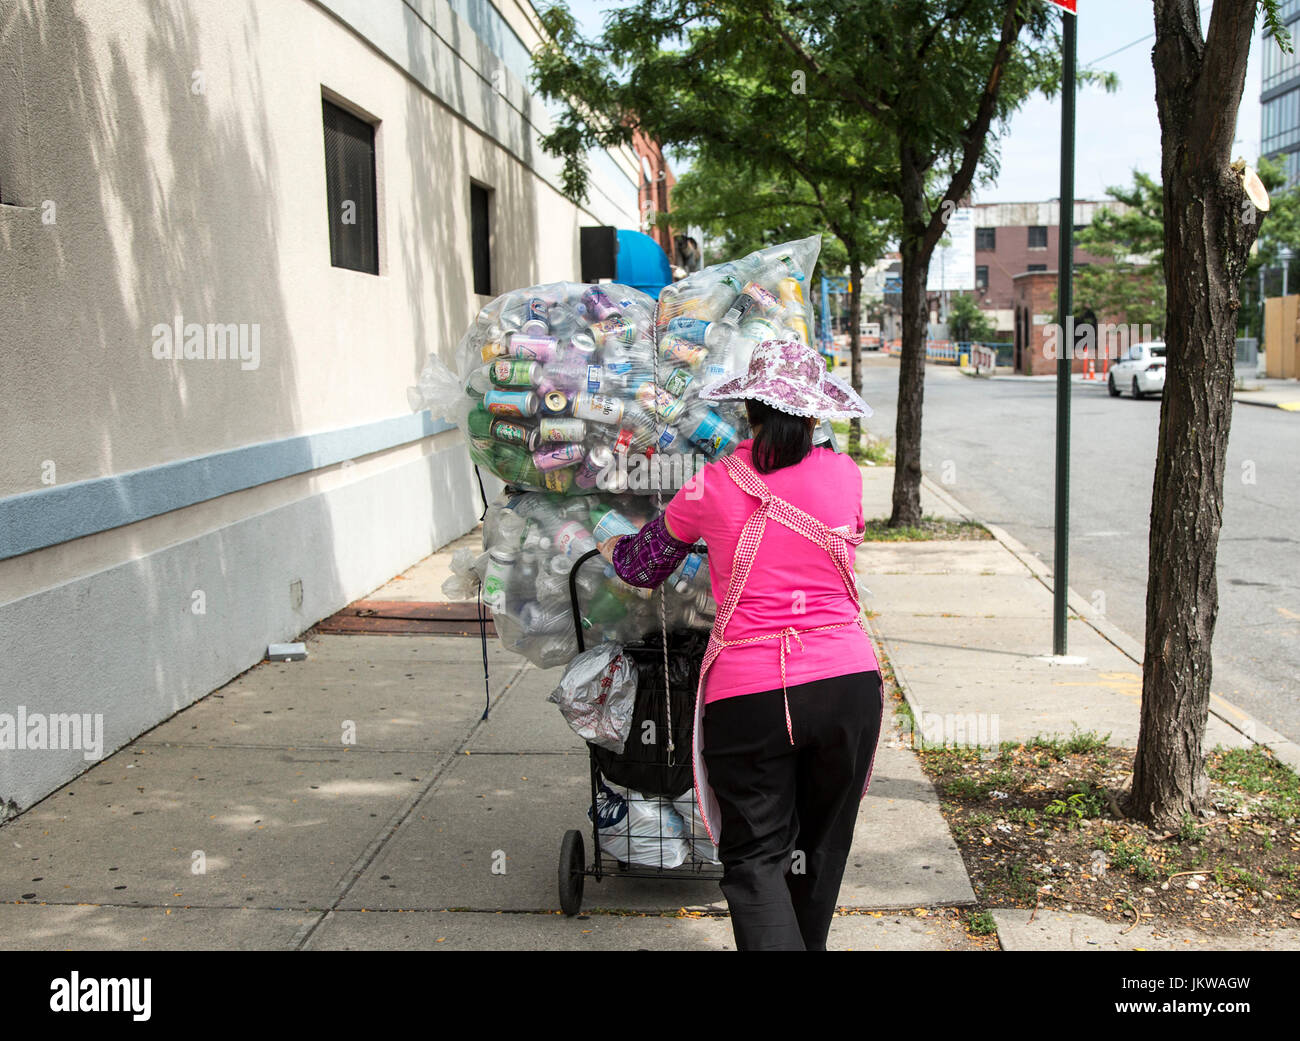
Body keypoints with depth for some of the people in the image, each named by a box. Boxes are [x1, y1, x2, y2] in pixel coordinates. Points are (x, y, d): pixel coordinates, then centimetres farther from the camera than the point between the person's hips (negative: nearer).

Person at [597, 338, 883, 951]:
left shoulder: (710, 489, 0)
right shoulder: (844, 475, 4)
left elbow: (642, 567, 15)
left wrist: (613, 548, 37)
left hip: (748, 693, -2)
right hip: (847, 681, 3)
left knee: (755, 857, 5)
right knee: (821, 847, 19)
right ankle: (809, 943, 36)